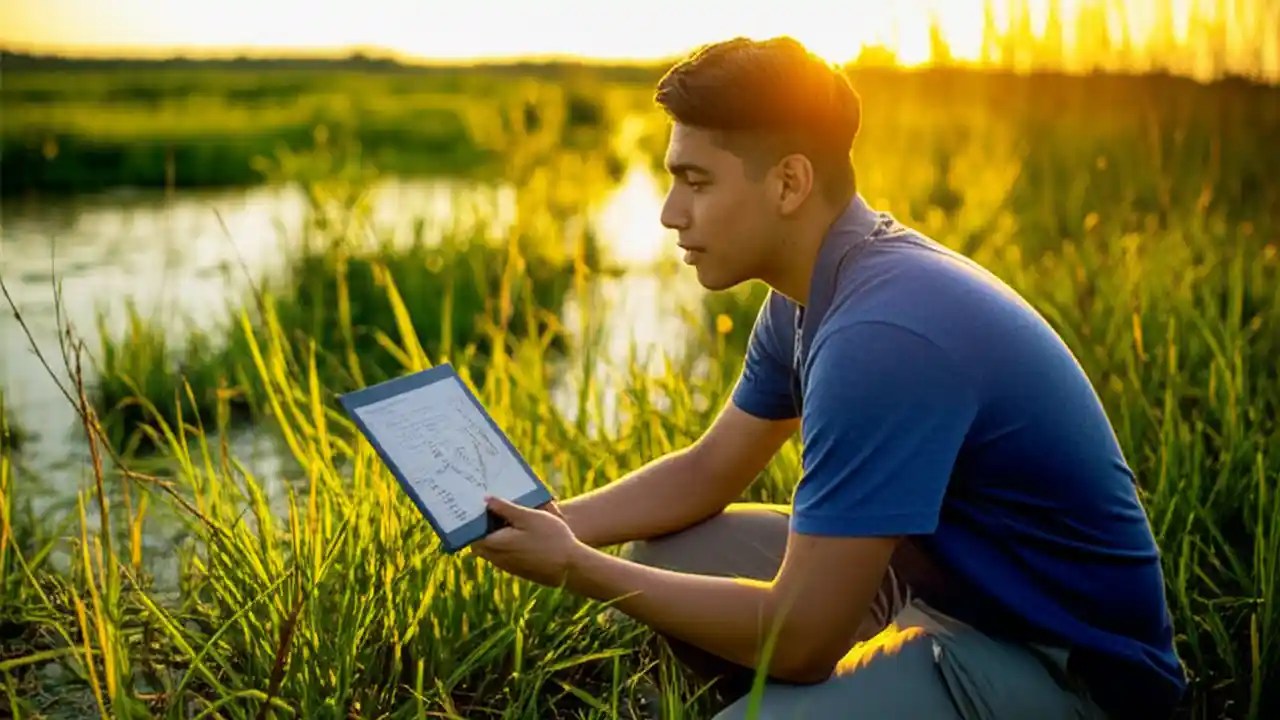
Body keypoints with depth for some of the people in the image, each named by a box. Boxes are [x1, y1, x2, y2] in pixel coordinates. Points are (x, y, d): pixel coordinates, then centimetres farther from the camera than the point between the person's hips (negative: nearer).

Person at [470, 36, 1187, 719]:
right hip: (947, 577, 9)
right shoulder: (816, 290, 1)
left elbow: (799, 636, -27)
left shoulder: (880, 335, -30)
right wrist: (549, 525, -4)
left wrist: (577, 568, -17)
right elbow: (705, 472, 10)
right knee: (658, 556, 5)